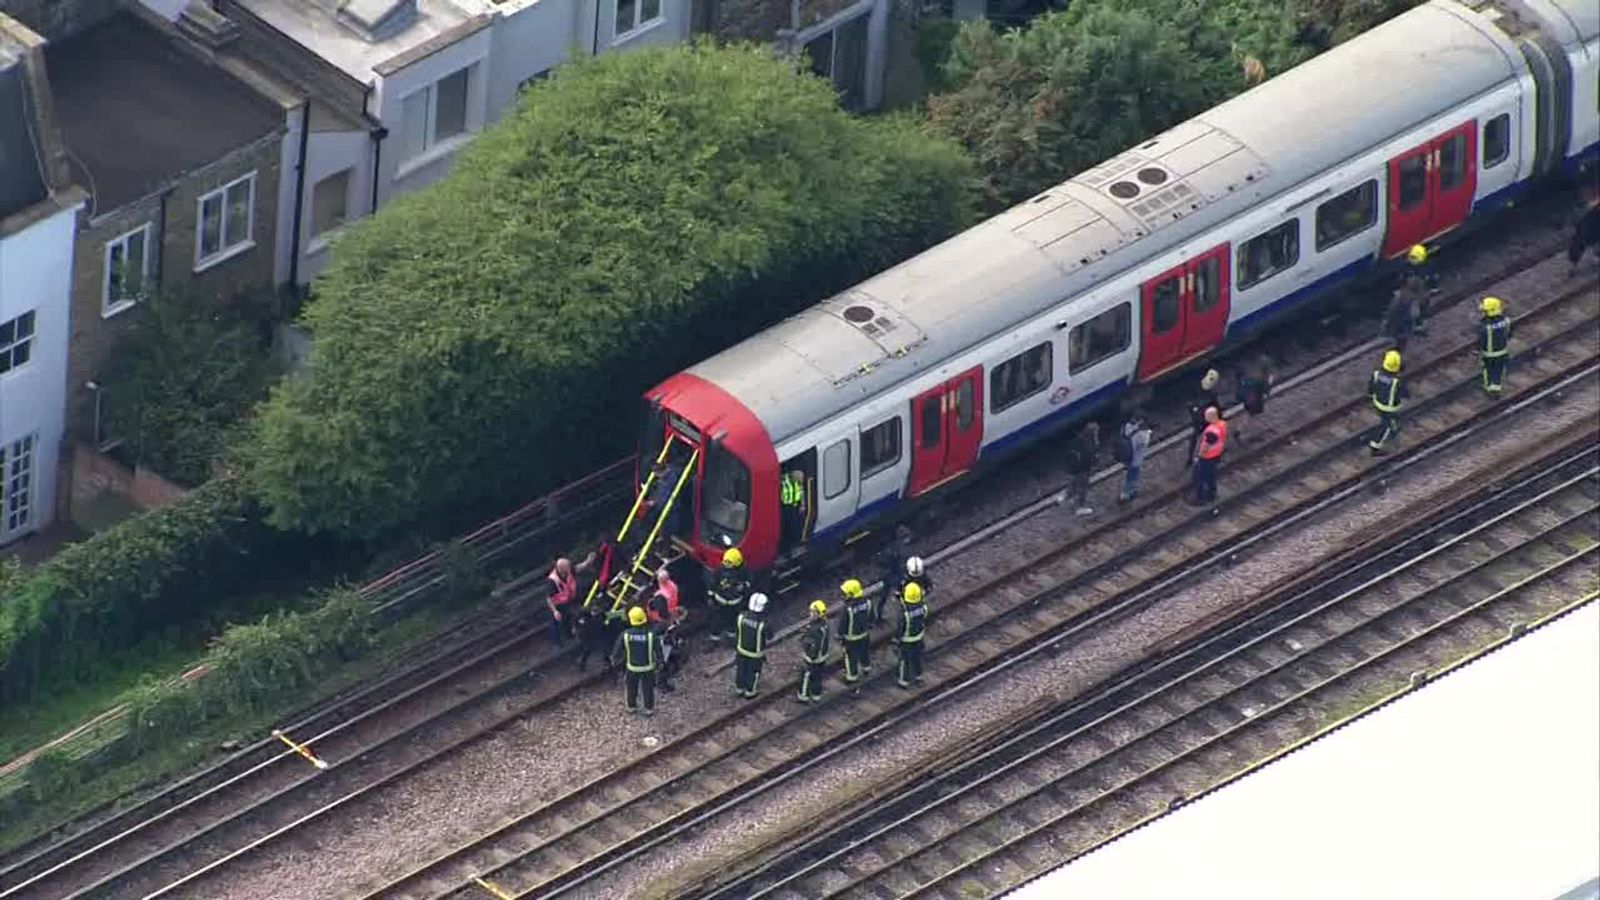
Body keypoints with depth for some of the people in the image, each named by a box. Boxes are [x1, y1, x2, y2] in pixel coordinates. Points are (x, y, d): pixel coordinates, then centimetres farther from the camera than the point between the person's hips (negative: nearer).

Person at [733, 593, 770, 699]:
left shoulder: (742, 617, -20)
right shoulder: (762, 623, -31)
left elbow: (736, 635, -4)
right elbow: (764, 641, -16)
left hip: (741, 650, 4)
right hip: (755, 654, -4)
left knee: (741, 670, 25)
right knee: (753, 673, 20)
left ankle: (739, 689, 44)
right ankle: (750, 691, 38)